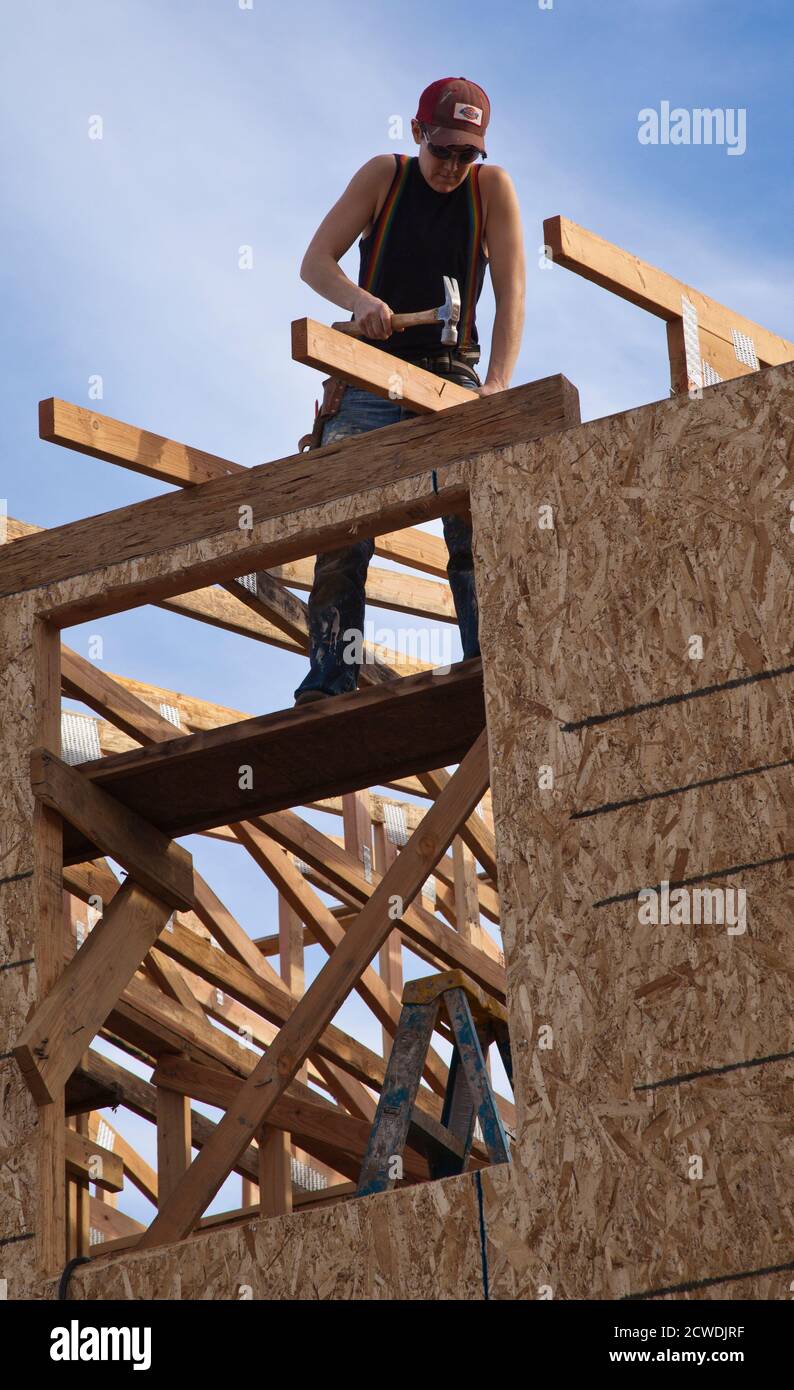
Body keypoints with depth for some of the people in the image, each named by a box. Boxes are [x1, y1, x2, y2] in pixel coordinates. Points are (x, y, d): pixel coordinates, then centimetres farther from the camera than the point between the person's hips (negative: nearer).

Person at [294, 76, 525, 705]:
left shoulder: (491, 187, -1)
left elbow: (511, 293, -8)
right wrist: (360, 299, -24)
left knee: (473, 516, -17)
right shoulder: (383, 176, 1)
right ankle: (331, 675, -15)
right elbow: (315, 262, -2)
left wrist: (498, 383, -22)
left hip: (451, 377, 0)